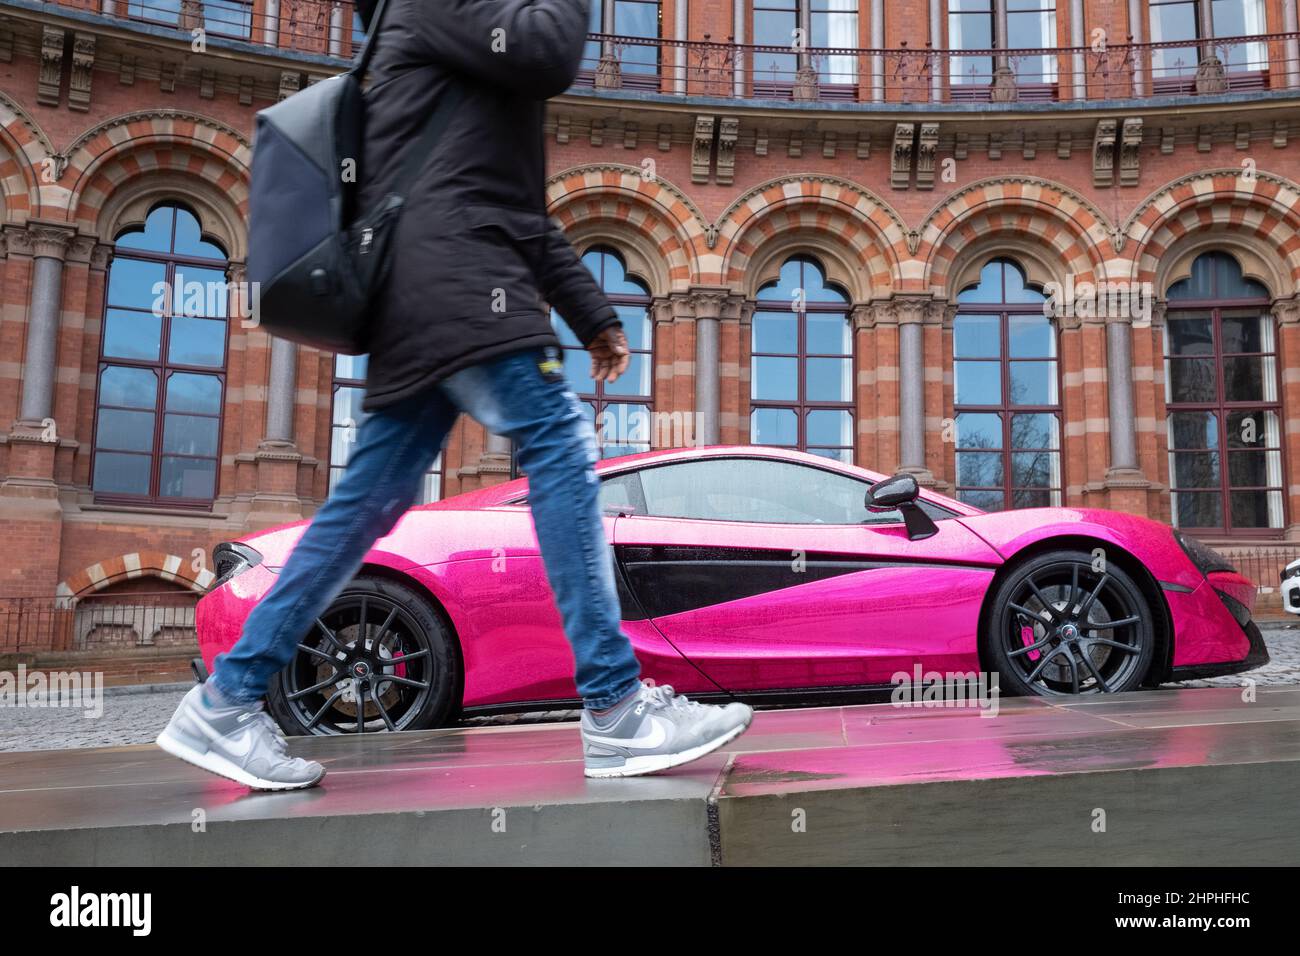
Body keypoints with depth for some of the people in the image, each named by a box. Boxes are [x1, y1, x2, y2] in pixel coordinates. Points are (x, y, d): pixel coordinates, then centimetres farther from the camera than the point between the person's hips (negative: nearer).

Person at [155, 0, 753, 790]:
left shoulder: (483, 81, 33)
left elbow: (522, 213, 30)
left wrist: (595, 317, 23)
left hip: (429, 292, 10)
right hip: (449, 270, -10)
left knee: (371, 500, 4)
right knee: (561, 449, -16)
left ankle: (226, 702, 9)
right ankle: (617, 712, -18)